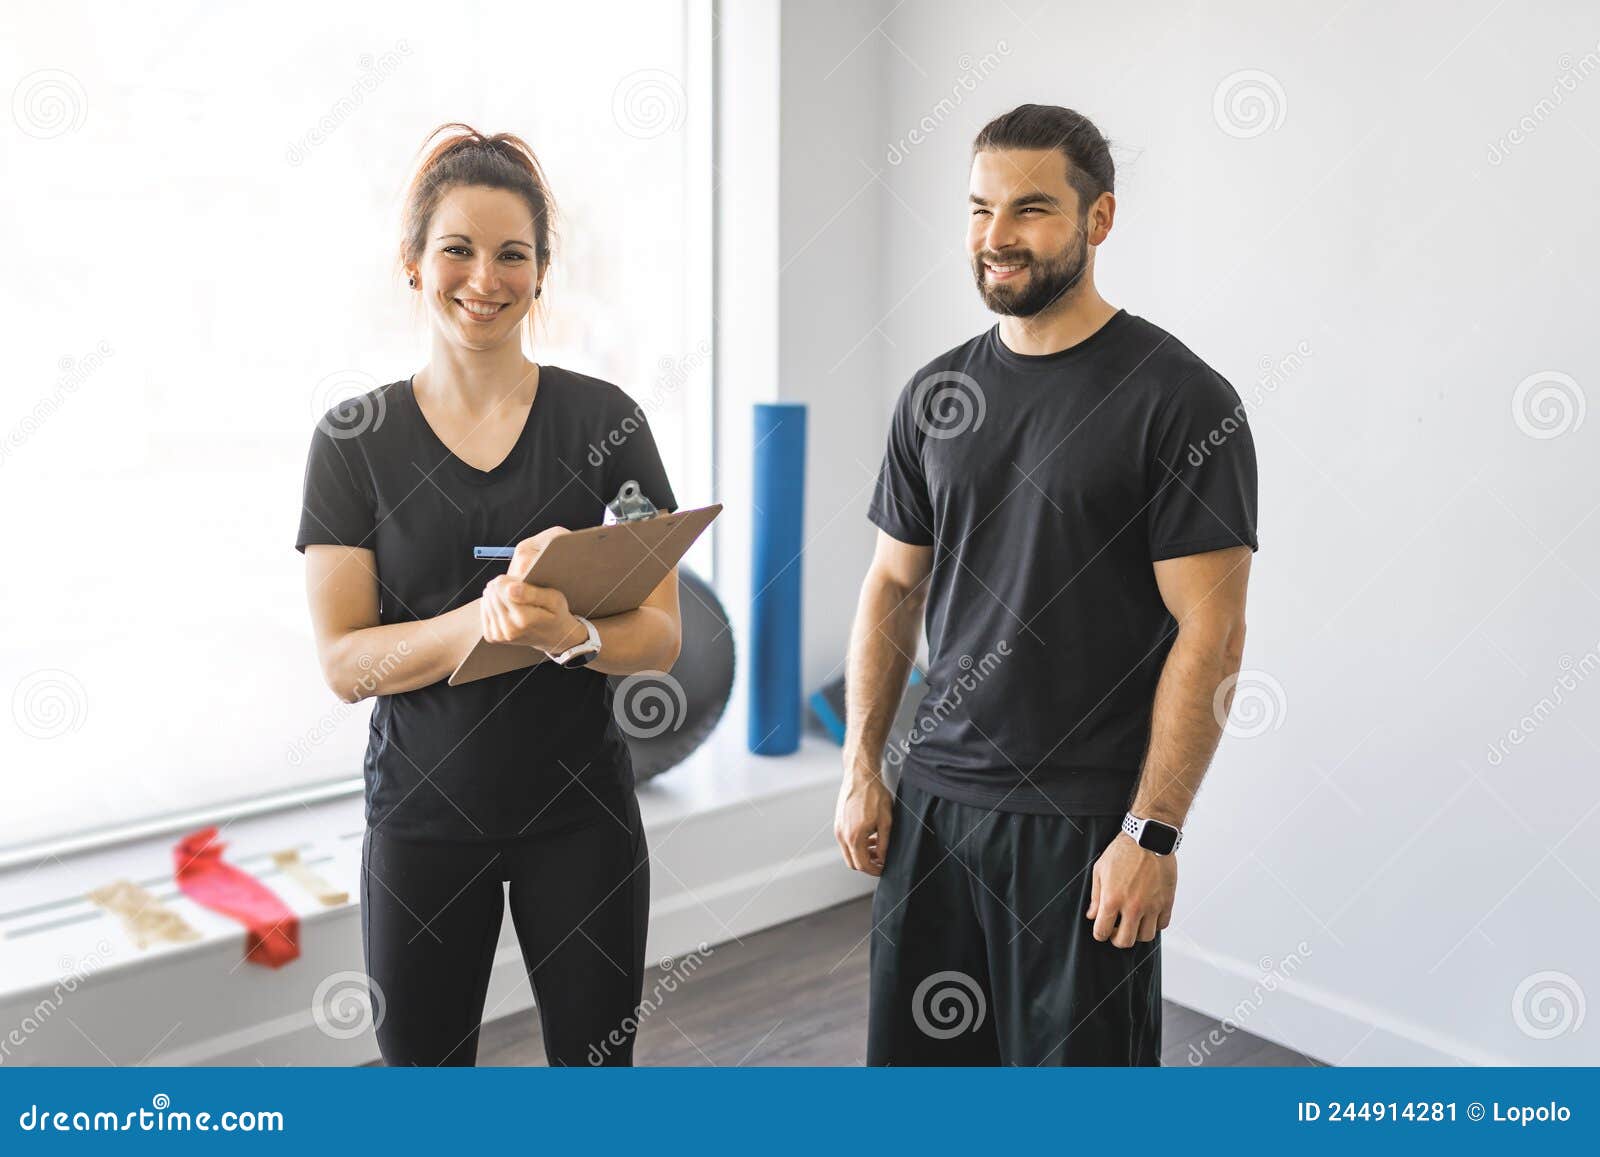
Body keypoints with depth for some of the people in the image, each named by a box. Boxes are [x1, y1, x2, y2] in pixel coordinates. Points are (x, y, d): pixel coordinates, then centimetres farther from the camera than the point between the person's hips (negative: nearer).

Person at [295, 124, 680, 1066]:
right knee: (420, 1059, 15)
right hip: (422, 812, 1)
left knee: (596, 1060, 11)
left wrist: (574, 634, -26)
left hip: (580, 809, 0)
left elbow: (663, 636, -4)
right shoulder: (354, 438, -2)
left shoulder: (604, 419, -3)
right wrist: (488, 616, -25)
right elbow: (344, 661, -7)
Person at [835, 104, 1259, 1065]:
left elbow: (1211, 633, -12)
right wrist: (861, 769, 7)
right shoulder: (938, 392, 7)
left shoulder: (1178, 397, -10)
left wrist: (1153, 833, -15)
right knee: (915, 1051, 15)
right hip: (933, 798, 5)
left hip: (1086, 822, -5)